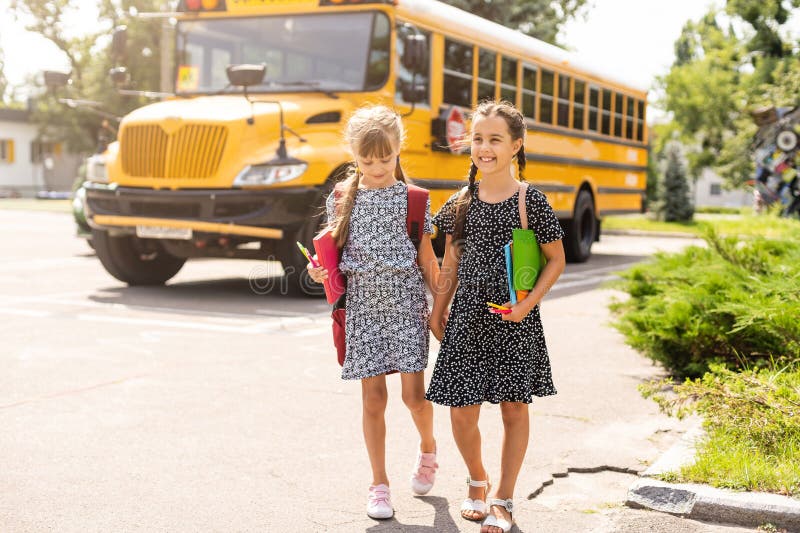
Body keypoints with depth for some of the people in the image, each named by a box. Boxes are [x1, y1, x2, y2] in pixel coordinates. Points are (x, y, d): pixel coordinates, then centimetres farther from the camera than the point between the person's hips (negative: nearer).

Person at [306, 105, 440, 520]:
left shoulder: (413, 199, 0)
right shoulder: (342, 198, 4)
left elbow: (427, 261, 4)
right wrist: (318, 269, -10)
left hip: (406, 303, -1)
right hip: (362, 306, 1)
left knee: (413, 394, -3)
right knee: (373, 398, 3)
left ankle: (428, 449, 30)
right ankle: (379, 485, 16)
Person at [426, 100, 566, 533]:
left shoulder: (531, 201, -6)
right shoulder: (461, 202, 4)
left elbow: (556, 259, -1)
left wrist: (528, 303, -12)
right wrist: (437, 312, 11)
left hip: (514, 322, -2)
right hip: (467, 318, 3)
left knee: (514, 408, 7)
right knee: (462, 412, 2)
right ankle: (478, 481, 29)